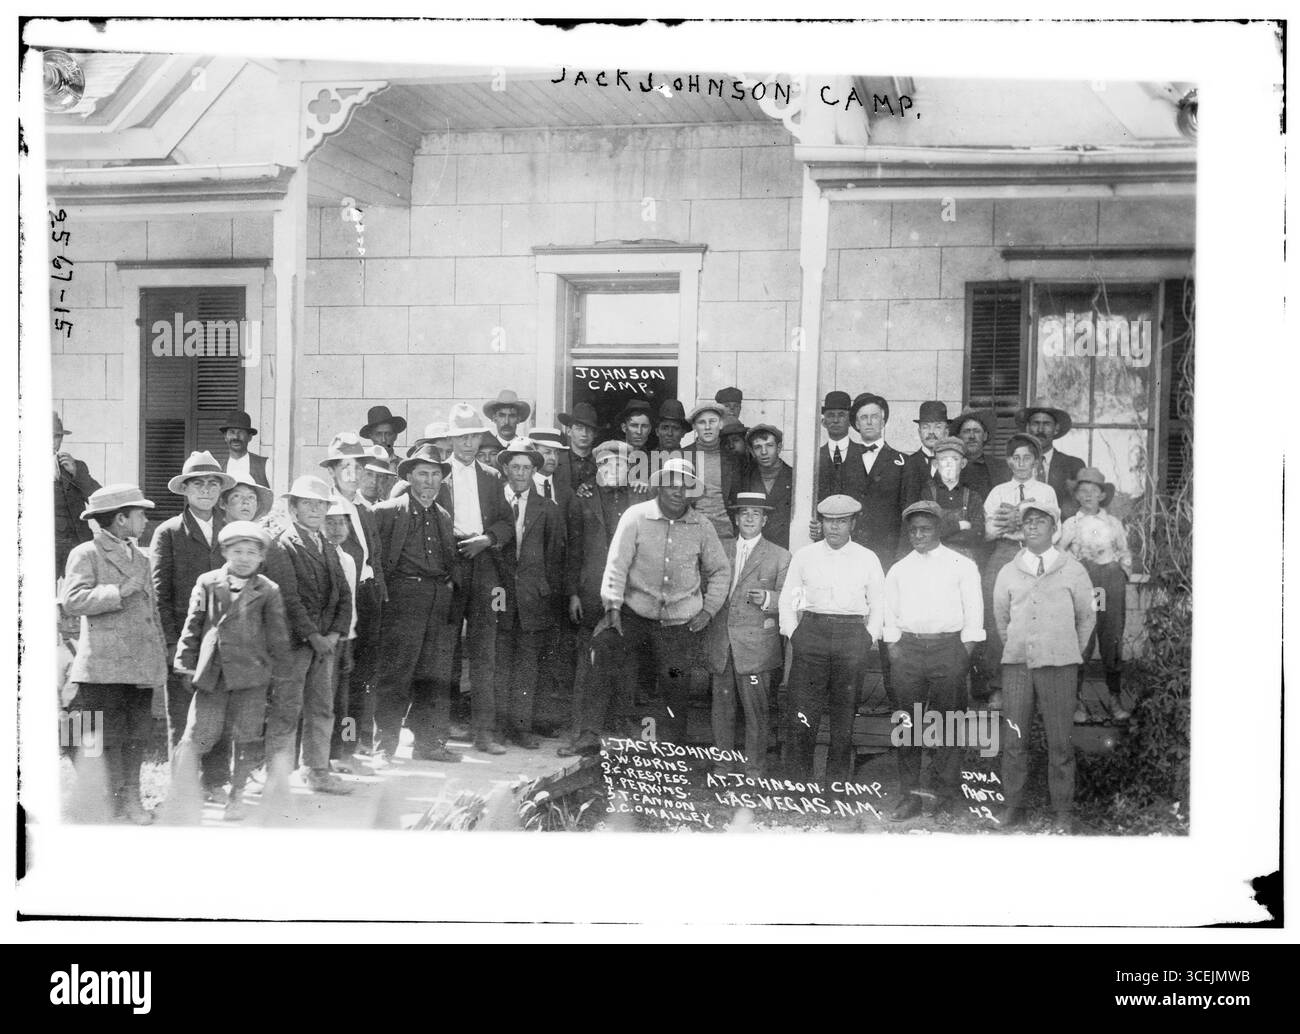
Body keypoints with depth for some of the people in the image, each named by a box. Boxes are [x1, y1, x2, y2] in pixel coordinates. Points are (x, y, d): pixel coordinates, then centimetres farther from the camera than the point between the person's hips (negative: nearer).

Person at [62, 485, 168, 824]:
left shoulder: (139, 558, 22)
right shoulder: (86, 555, -2)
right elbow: (72, 601, -15)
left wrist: (161, 653, 18)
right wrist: (119, 592, -16)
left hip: (142, 665, 7)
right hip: (105, 665, -7)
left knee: (137, 735, 7)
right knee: (107, 737, -4)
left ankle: (130, 798, 15)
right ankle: (111, 802, 1)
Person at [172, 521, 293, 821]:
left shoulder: (268, 591, 3)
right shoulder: (207, 583, 5)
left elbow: (277, 634, 7)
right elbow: (192, 626, 8)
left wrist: (281, 671, 7)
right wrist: (187, 663, 6)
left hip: (251, 674, 0)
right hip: (211, 673, 0)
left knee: (246, 737, 3)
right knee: (198, 735, -2)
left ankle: (236, 796, 16)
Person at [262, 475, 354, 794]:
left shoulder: (327, 547, 18)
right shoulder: (282, 547, -7)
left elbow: (343, 594, 15)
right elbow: (288, 598, -14)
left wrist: (336, 632, 0)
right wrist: (313, 636, -16)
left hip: (325, 640, 7)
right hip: (294, 639, -7)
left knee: (322, 708, 11)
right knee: (286, 709, -5)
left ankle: (317, 772, 20)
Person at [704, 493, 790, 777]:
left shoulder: (780, 556, 4)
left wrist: (767, 599, -19)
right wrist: (706, 641, 11)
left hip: (755, 647, -3)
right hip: (720, 646, 3)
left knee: (755, 711, -2)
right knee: (721, 708, 6)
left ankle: (754, 771, 6)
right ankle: (722, 768, 15)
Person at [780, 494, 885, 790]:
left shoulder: (867, 559, 8)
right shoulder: (804, 556, 9)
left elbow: (878, 605, 13)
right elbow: (788, 598, 14)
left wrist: (868, 639, 3)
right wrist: (792, 633, 4)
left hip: (852, 633, 0)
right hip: (811, 630, 0)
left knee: (844, 713, 3)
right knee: (801, 712, -7)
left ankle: (838, 781, 10)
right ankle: (798, 781, -2)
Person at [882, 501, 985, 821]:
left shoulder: (962, 566, 5)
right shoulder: (898, 570, 14)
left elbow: (973, 617, 2)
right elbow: (890, 618, 14)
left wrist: (963, 658, -7)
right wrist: (894, 654, 2)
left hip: (948, 647, -2)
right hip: (908, 648, 3)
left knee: (948, 725, -1)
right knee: (906, 723, 2)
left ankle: (945, 795, 7)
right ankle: (908, 797, 6)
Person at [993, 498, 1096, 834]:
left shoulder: (1072, 570, 3)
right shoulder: (1008, 573, 8)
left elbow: (1086, 617, 12)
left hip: (1059, 666, -2)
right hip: (1016, 664, 2)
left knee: (1060, 742, -1)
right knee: (1013, 740, 3)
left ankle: (1062, 813, 8)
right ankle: (1013, 807, 13)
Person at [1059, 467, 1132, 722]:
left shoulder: (1114, 523, 12)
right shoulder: (1070, 524, 8)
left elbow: (1125, 553, 18)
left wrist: (1124, 571, 5)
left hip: (1112, 580, 2)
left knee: (1113, 640, 1)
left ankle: (1114, 697, 11)